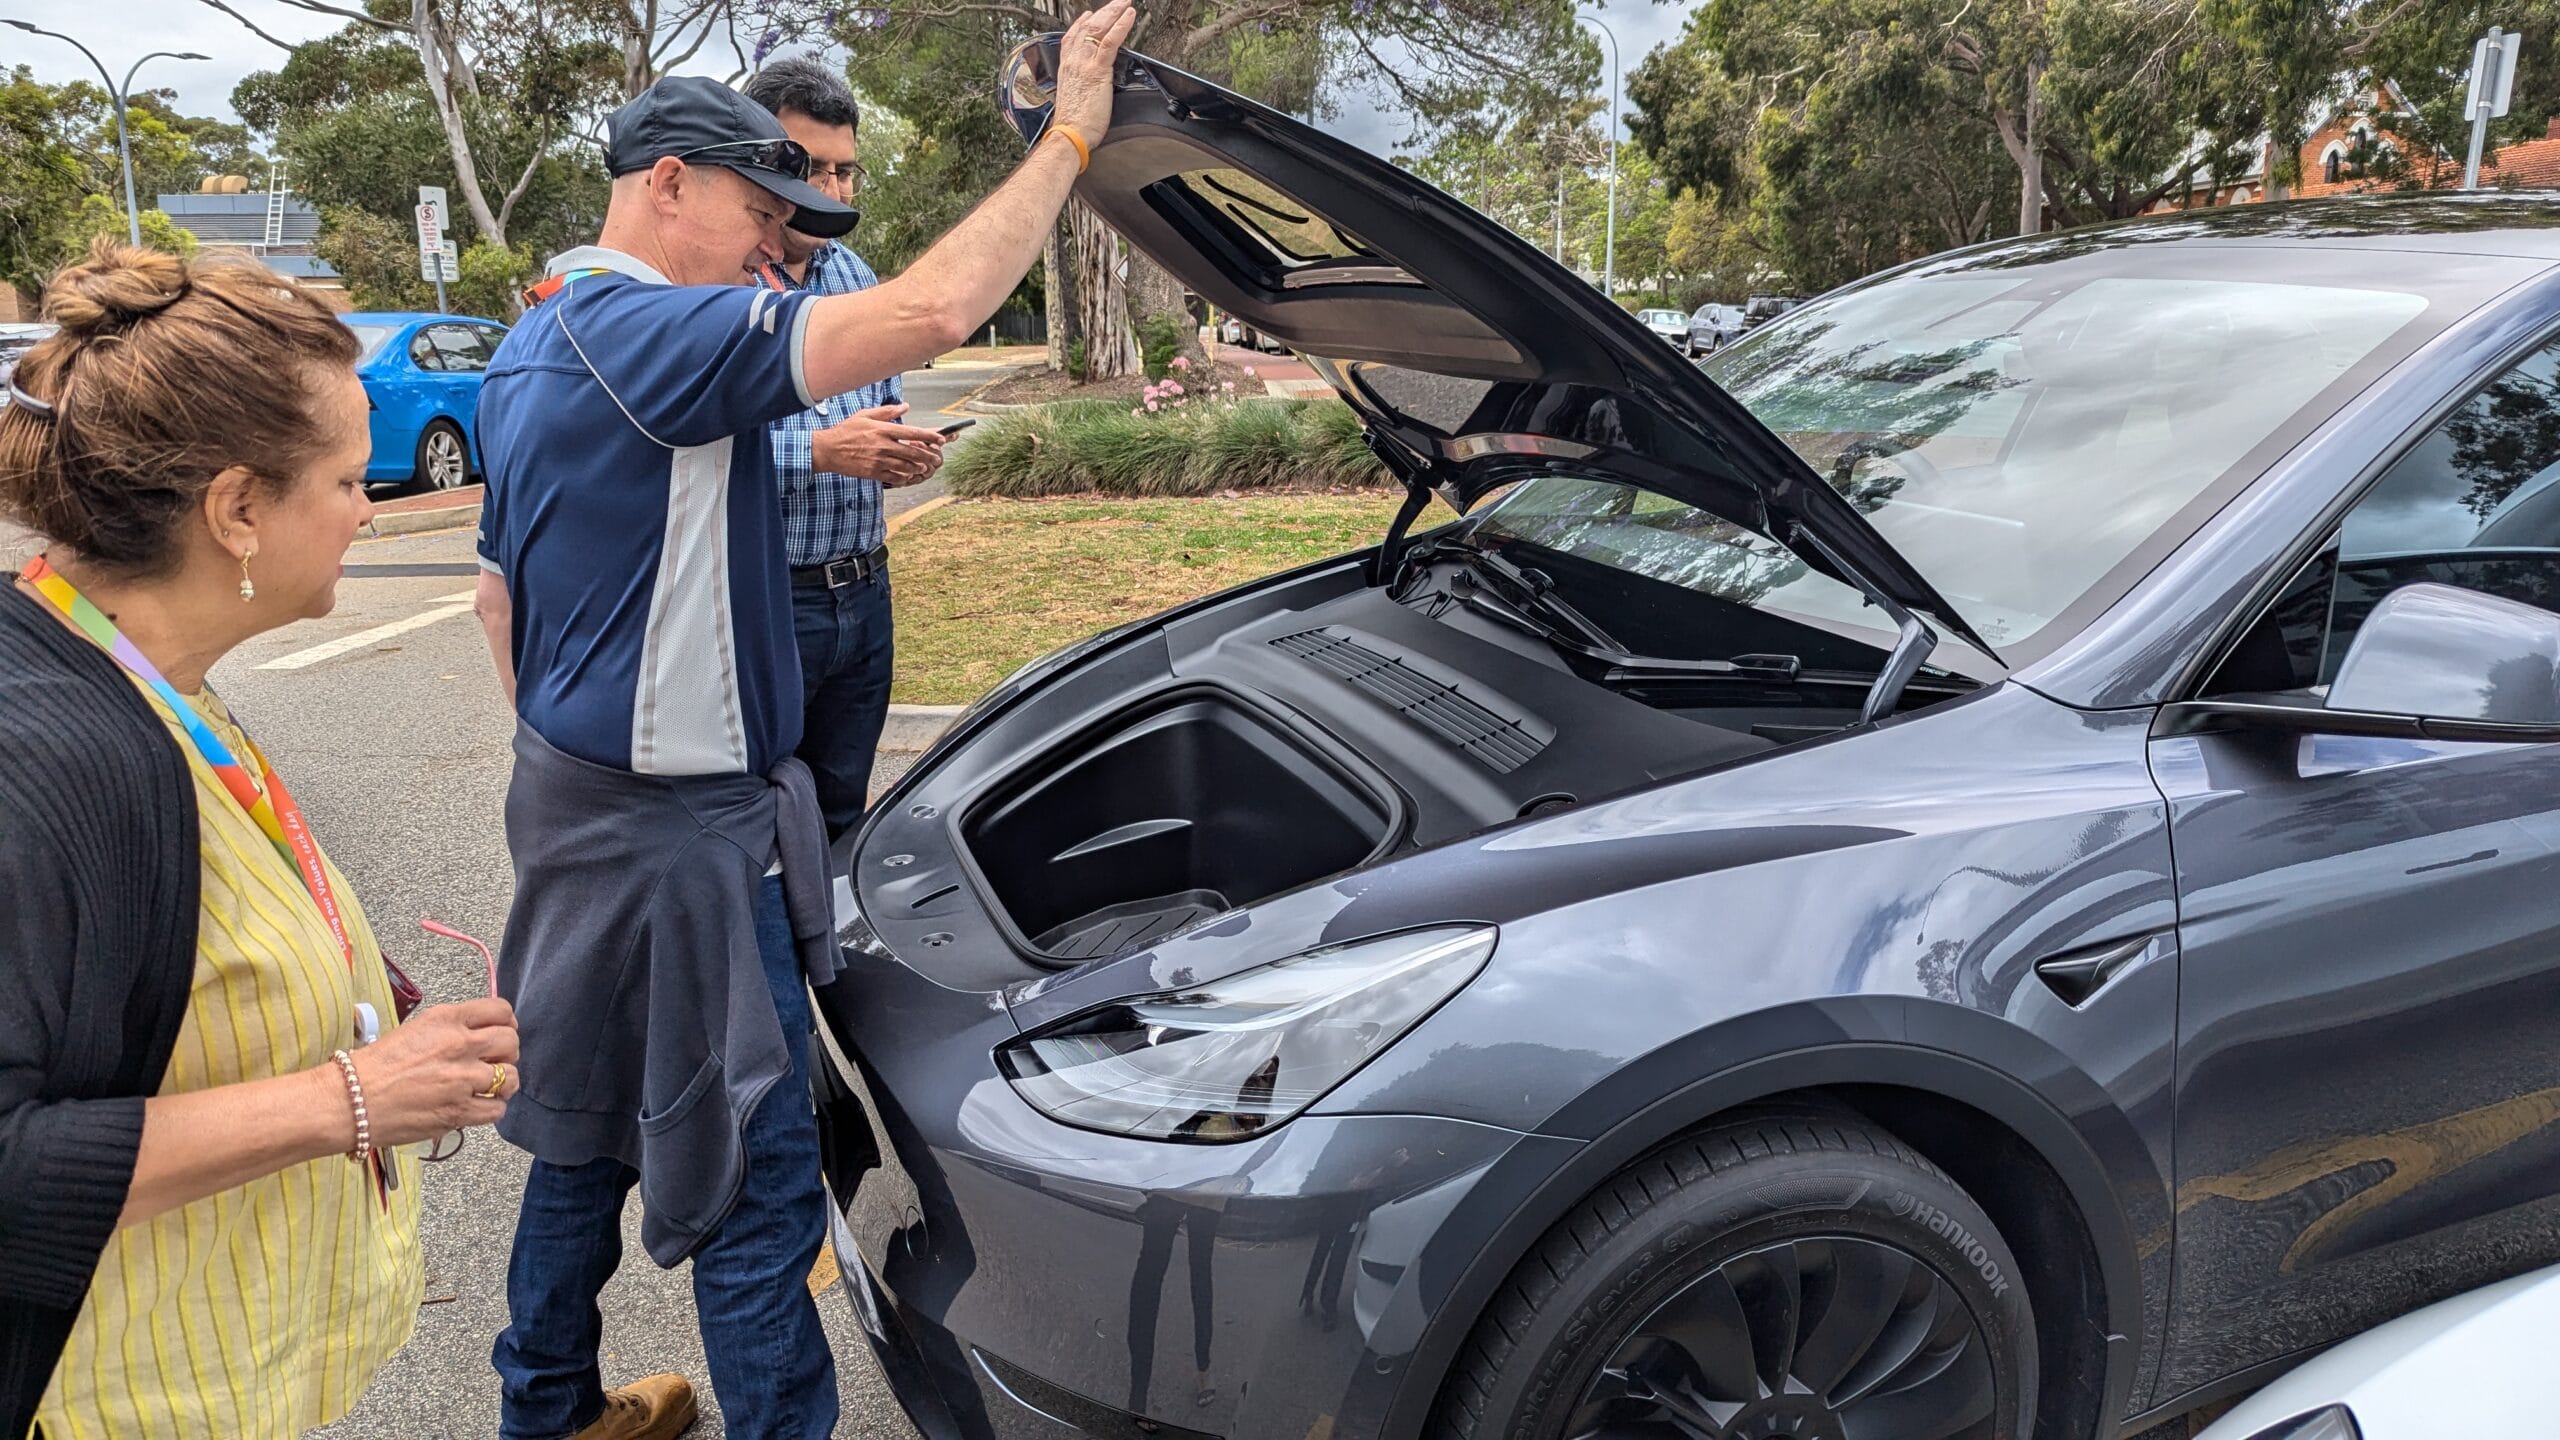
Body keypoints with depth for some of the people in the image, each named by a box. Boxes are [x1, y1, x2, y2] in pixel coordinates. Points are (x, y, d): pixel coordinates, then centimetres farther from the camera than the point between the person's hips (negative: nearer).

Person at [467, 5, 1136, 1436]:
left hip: (577, 794, 11)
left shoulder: (534, 349, 13)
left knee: (590, 1124, 22)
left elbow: (499, 591, 20)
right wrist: (1070, 136, -23)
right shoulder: (645, 332, -20)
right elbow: (932, 311, -32)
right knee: (756, 1171, 1)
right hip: (675, 830, -10)